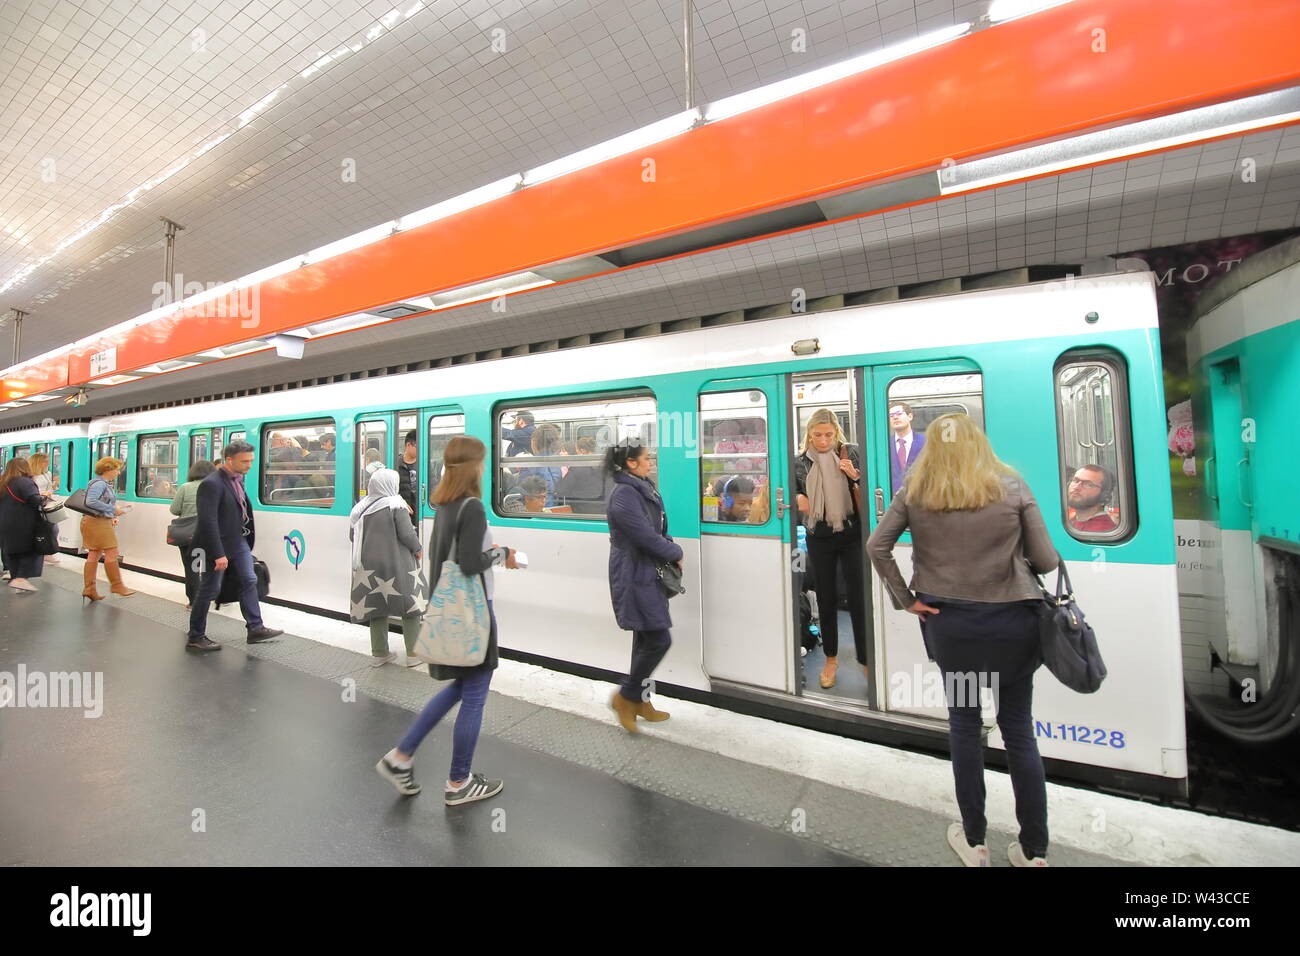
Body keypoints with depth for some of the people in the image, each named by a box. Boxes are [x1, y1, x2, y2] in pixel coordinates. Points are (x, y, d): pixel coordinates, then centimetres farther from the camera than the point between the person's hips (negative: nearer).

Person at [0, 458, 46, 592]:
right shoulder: (25, 482, -14)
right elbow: (35, 501, -23)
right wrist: (44, 497, -4)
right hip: (24, 526, -7)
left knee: (12, 553, 15)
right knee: (33, 551, 3)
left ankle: (15, 578, 20)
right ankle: (21, 578, -8)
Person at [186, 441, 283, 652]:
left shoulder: (238, 478, 4)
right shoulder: (212, 484, -22)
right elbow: (208, 521, -25)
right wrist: (218, 554, -25)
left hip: (238, 540, 8)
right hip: (217, 545, -8)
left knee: (249, 581, 10)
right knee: (209, 590, 4)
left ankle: (255, 628, 20)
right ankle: (195, 638, 21)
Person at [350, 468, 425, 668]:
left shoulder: (361, 507, 4)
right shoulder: (395, 505, -12)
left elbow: (352, 536, 11)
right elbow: (407, 534, -16)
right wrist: (418, 549, 1)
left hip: (369, 565, 5)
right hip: (396, 564, -5)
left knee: (377, 608, 14)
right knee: (409, 607, 5)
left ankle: (379, 653, 22)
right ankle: (413, 654, 9)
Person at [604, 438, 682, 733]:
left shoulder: (643, 489, 11)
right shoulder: (624, 494, -19)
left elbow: (658, 529, 17)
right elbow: (645, 536, -22)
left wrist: (669, 548, -2)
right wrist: (676, 553, -8)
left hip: (648, 575, 9)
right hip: (635, 578, -9)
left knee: (646, 640, 16)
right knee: (658, 640, -6)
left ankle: (640, 700, 30)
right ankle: (625, 697, 13)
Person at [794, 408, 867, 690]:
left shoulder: (851, 453, -3)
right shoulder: (800, 461, 0)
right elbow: (792, 493, 11)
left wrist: (855, 476, -17)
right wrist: (797, 498, -10)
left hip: (851, 535, -1)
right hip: (819, 539, 2)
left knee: (858, 597, 3)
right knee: (826, 598, 12)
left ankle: (866, 659, 20)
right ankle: (831, 658, 29)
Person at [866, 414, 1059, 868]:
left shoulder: (914, 492, -4)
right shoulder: (1012, 487, -5)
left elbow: (876, 547, -8)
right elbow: (1045, 561, -4)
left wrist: (905, 599, -1)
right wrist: (1010, 553, 17)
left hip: (948, 622, 0)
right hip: (1012, 621, 0)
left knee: (964, 724, 16)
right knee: (1018, 730, 15)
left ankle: (973, 842, 30)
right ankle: (1034, 852, 28)